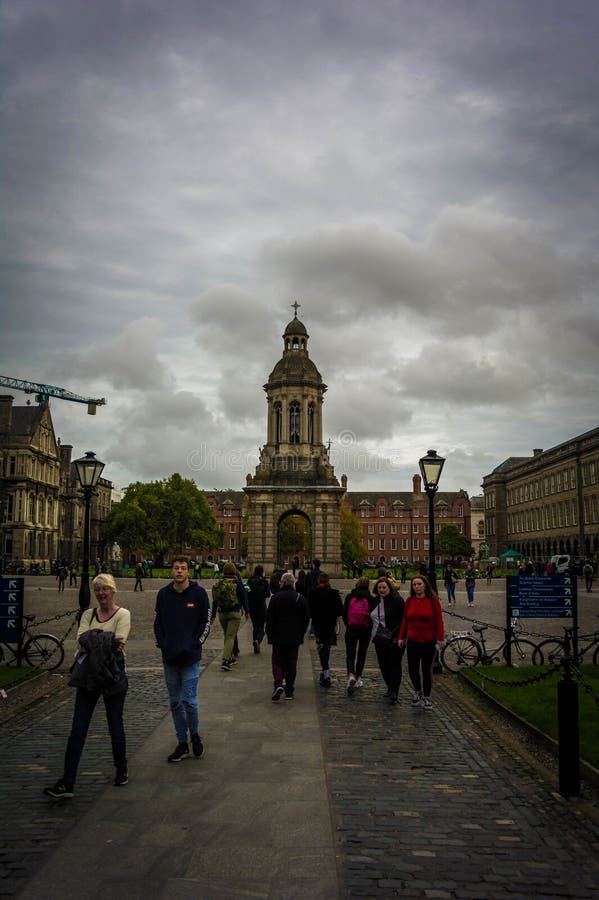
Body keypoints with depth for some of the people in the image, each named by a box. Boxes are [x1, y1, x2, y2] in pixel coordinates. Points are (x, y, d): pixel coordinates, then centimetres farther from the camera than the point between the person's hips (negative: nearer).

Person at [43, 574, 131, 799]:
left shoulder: (122, 614, -2)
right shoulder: (88, 614, 10)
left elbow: (119, 641, -16)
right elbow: (81, 640, -7)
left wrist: (93, 640, -25)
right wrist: (108, 641, -21)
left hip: (113, 676, -3)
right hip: (88, 677, 3)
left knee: (115, 727, 8)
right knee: (78, 730, -1)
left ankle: (121, 771, 30)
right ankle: (67, 783, 0)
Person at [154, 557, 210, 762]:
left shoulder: (198, 593, -3)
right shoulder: (163, 594, 5)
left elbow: (206, 622, -2)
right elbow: (157, 622, 11)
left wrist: (193, 645, -9)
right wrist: (162, 644, -1)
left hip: (190, 657, -4)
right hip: (169, 657, 4)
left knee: (189, 700, -8)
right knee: (175, 703, 10)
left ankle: (194, 734, 19)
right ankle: (182, 744, 21)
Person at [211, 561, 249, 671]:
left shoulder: (217, 584, 4)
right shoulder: (237, 583, -9)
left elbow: (214, 600, 9)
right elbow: (244, 598, -3)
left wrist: (213, 615, 16)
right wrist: (246, 611, 11)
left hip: (222, 613, 4)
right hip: (234, 613, -4)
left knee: (227, 636, 19)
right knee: (231, 637, -6)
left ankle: (230, 658, 28)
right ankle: (225, 660, -17)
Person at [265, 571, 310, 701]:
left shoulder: (275, 597, -7)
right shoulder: (300, 598, -1)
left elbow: (269, 617, -6)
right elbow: (306, 618, 3)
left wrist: (270, 634, 3)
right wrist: (301, 634, 13)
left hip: (278, 637, -2)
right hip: (295, 637, 2)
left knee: (277, 661, 7)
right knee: (291, 663, 10)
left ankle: (278, 684, -16)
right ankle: (289, 691, 13)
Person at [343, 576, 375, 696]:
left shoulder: (349, 597, -3)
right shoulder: (370, 598, -7)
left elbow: (344, 614, 1)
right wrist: (369, 628, 10)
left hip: (351, 630, 0)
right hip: (365, 631, 0)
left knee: (350, 654, 3)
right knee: (362, 654, 17)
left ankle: (351, 675, -21)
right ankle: (358, 677, 24)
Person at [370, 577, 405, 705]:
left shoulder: (396, 599, -12)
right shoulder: (375, 600, 10)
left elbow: (403, 620, -13)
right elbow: (372, 618, 21)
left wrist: (397, 635, -17)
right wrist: (373, 634, 16)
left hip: (393, 640, -7)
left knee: (394, 665, -5)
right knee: (383, 665, 12)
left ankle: (394, 693, -5)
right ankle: (391, 689, 26)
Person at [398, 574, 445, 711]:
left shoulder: (432, 600, -7)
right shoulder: (410, 600, 1)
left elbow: (439, 620, -5)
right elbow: (405, 620, 7)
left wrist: (440, 638, -9)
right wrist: (402, 637, 6)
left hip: (429, 641, -2)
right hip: (412, 641, 2)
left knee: (427, 670, 5)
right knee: (412, 669, 4)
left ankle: (427, 698, 20)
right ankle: (417, 691, 31)